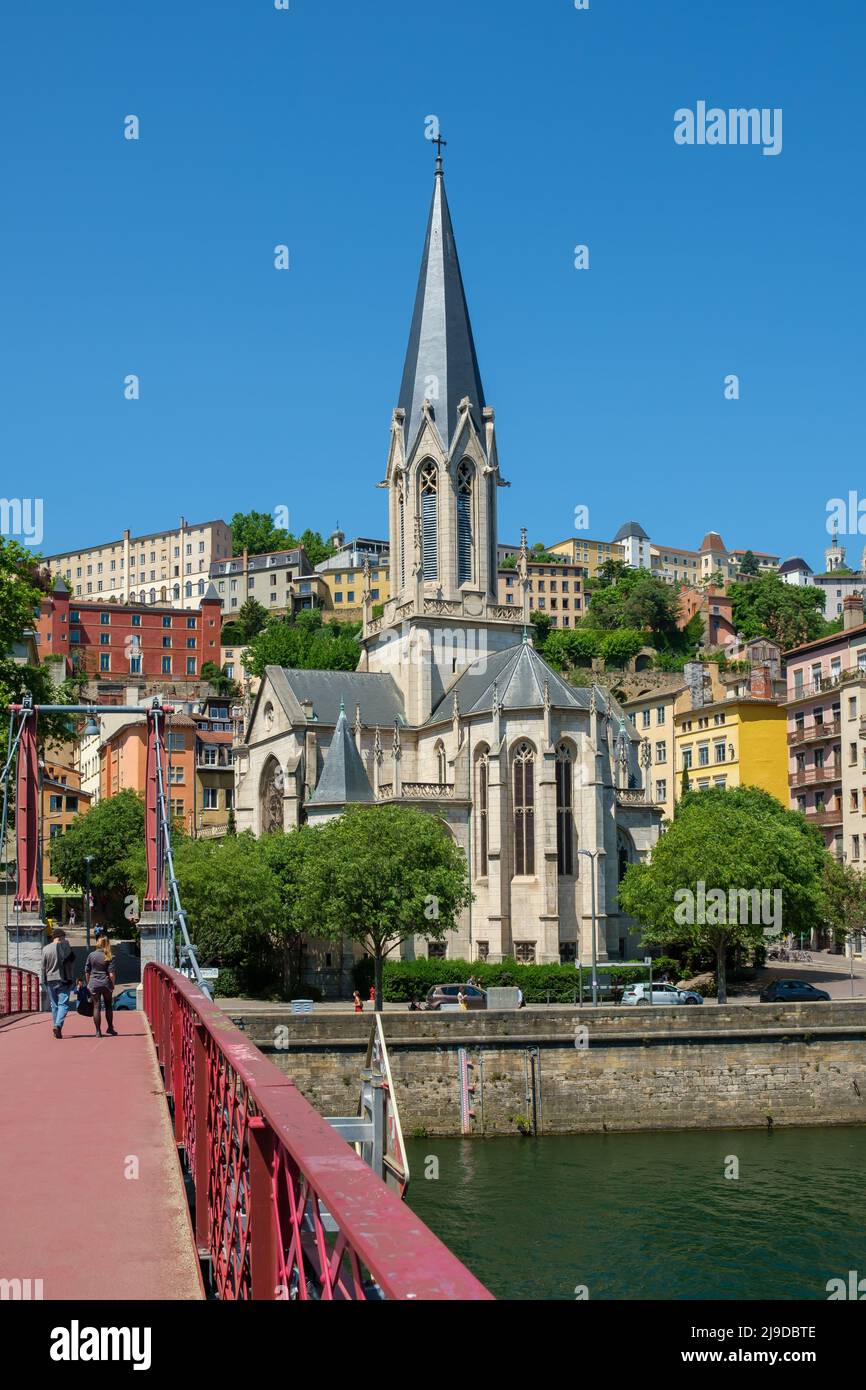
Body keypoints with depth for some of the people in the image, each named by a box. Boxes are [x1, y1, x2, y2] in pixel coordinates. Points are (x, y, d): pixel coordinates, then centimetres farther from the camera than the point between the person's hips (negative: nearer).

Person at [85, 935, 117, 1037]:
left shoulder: (91, 955, -1)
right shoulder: (108, 957, -6)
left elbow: (87, 972, 3)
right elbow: (112, 974, -10)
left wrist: (88, 983, 15)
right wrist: (112, 984, 4)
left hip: (94, 984, 1)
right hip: (106, 983, -1)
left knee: (96, 1007, 2)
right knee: (108, 1006, 16)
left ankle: (98, 1031, -1)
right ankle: (110, 1028, 22)